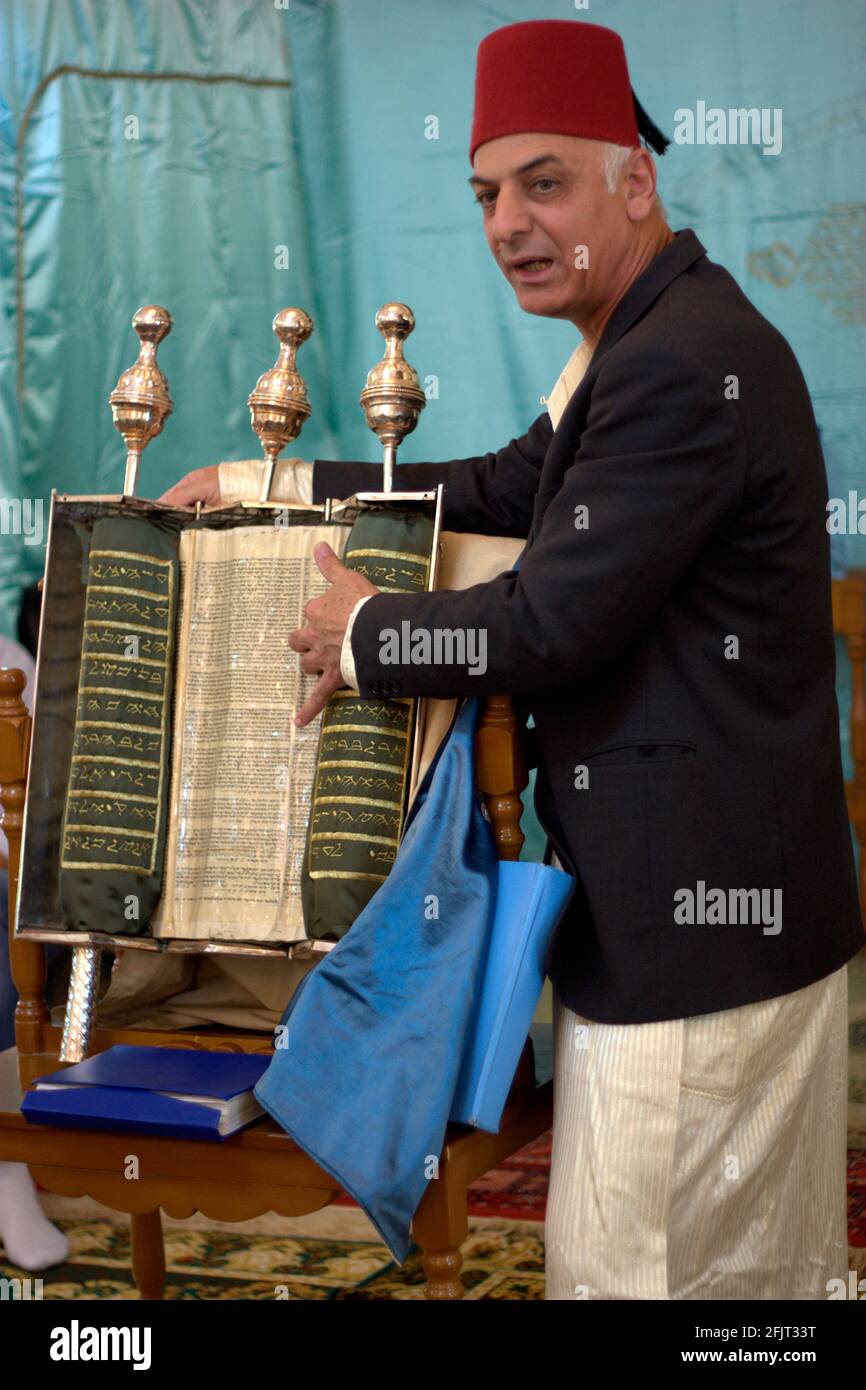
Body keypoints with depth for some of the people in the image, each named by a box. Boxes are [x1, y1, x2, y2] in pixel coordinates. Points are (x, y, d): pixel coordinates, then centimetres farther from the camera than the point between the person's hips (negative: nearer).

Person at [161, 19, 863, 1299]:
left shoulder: (682, 366, -22)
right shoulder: (651, 341, 13)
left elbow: (554, 624, -24)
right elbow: (509, 489, 20)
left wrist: (366, 631, -6)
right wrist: (275, 485, 18)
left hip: (689, 916, -11)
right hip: (750, 902, 11)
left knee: (633, 1262, 1)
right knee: (761, 1257, 22)